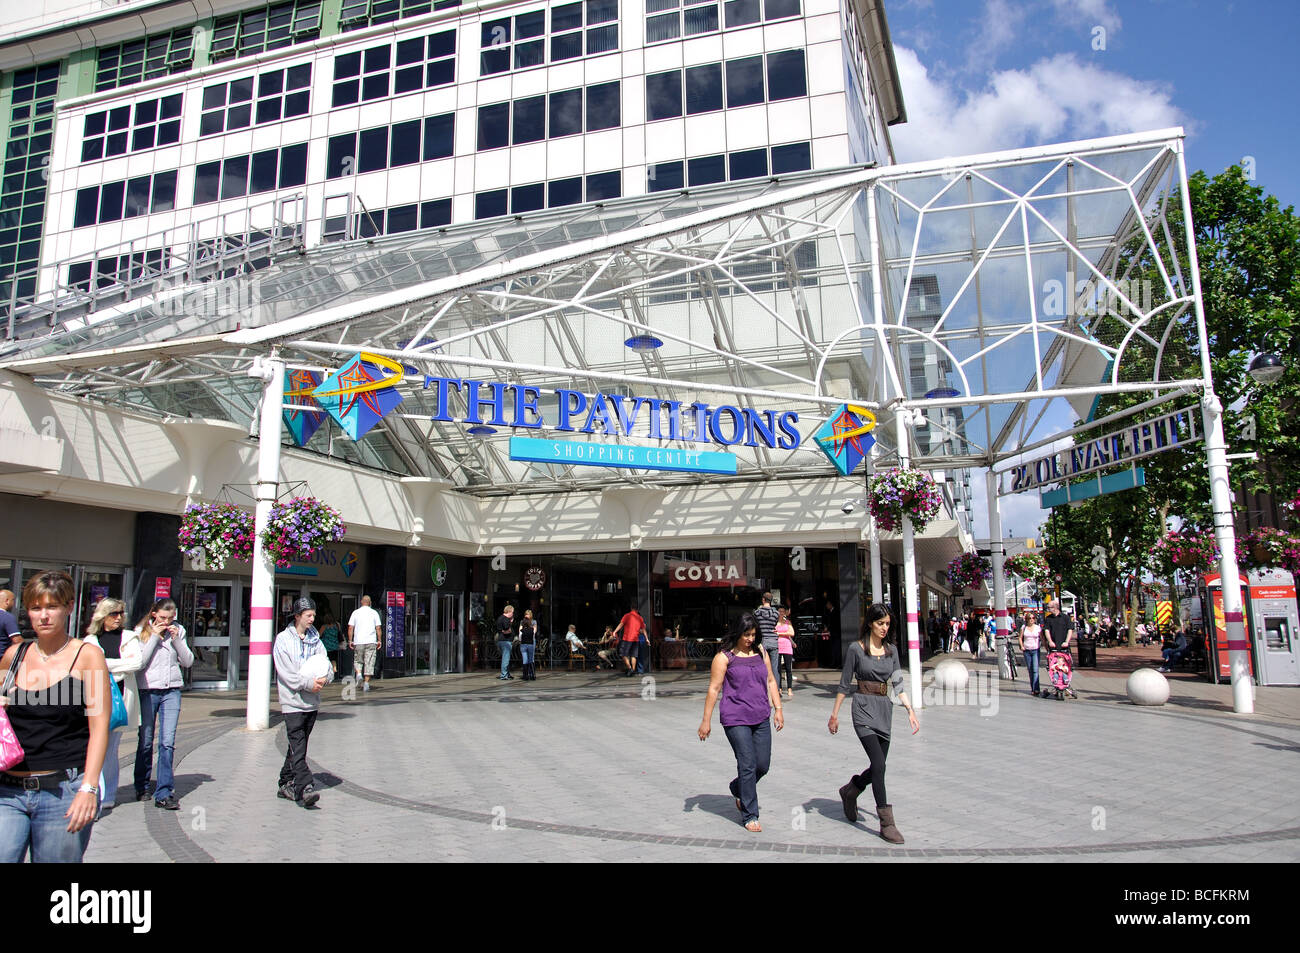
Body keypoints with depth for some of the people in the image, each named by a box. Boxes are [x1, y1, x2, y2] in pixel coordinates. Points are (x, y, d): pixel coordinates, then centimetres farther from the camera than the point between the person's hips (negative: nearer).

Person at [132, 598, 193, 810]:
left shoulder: (178, 630, 8)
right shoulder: (142, 631, 0)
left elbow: (188, 662, 7)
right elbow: (140, 662, -10)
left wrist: (176, 639, -6)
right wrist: (155, 637, -13)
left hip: (172, 691, 1)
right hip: (148, 690, -1)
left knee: (167, 742, -7)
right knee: (146, 742, 8)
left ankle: (164, 793, -6)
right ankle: (142, 787, 28)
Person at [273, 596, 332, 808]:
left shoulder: (315, 640, 12)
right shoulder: (283, 639, -3)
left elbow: (327, 666, 9)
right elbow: (286, 673, -11)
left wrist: (324, 678, -12)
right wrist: (308, 683, -17)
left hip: (312, 701, 6)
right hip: (293, 701, -6)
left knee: (298, 746, 12)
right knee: (298, 747, -11)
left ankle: (286, 784, 23)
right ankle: (305, 788, -17)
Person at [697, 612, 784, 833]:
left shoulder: (761, 652, 11)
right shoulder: (724, 657, -5)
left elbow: (771, 681, 18)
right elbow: (714, 689, -5)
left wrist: (778, 709, 10)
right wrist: (706, 721, -7)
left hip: (761, 717, 5)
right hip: (736, 719, -5)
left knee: (763, 765, 7)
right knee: (747, 765, -7)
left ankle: (738, 790, 37)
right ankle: (749, 816, 6)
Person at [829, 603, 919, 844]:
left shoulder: (891, 650, 9)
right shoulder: (856, 649, -5)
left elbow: (898, 683, 8)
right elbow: (844, 684, -1)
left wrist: (910, 710, -3)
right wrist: (834, 714, 1)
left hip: (884, 709, 6)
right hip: (864, 709, -6)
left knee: (877, 767, 9)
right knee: (879, 764, -14)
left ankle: (850, 791, 38)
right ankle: (887, 823, -7)